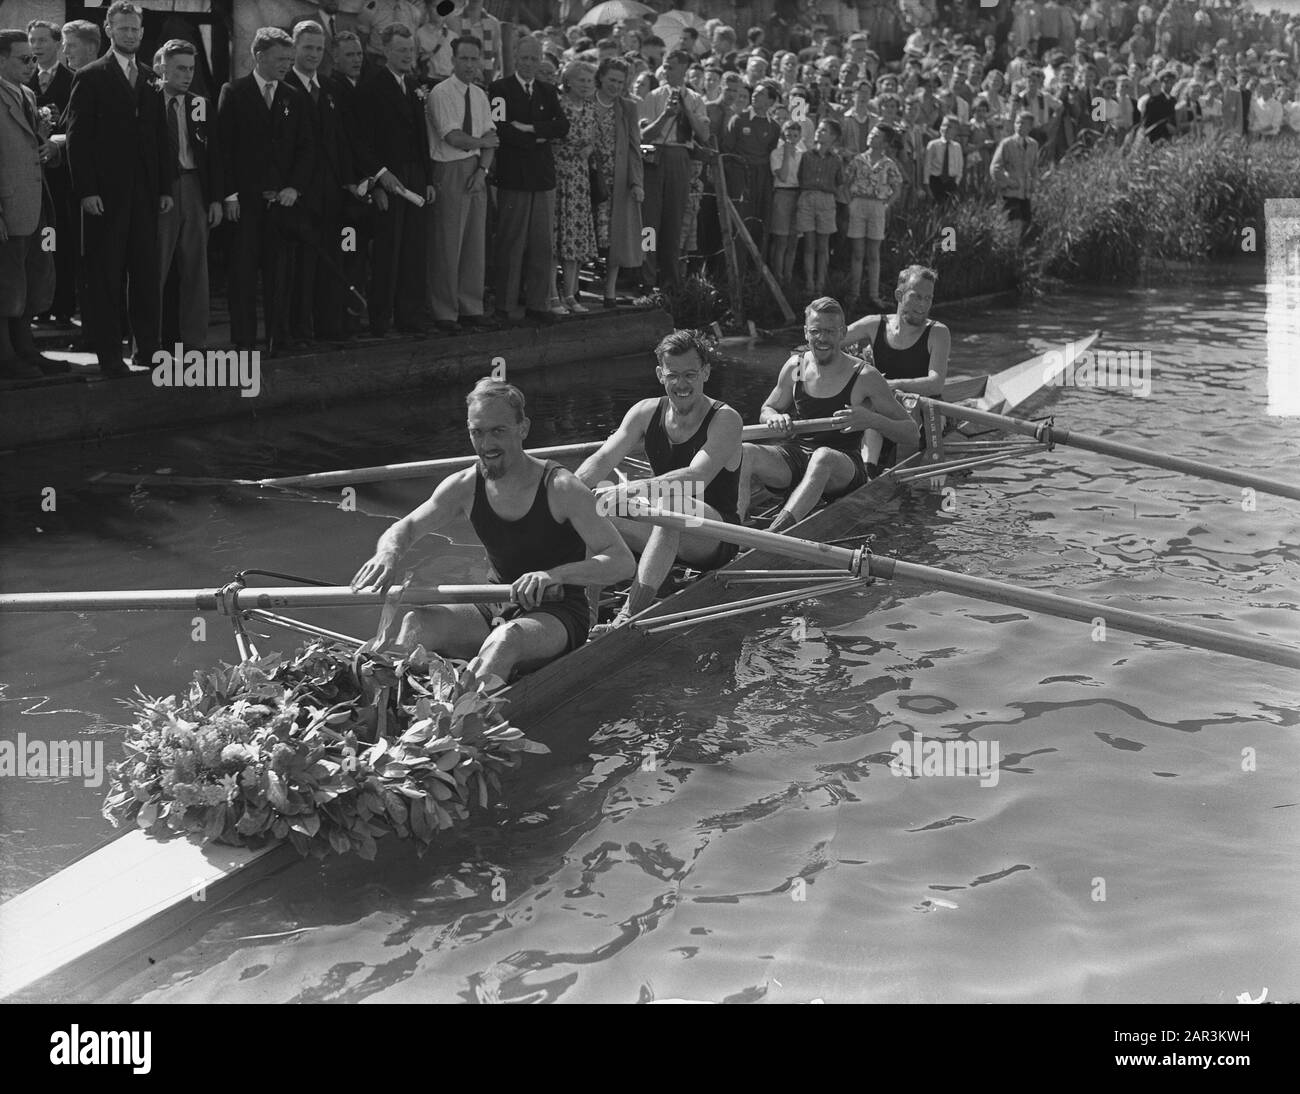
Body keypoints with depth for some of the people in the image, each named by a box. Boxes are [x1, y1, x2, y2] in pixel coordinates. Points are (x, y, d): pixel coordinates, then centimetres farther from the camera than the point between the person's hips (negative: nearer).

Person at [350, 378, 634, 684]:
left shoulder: (561, 489, -16)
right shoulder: (464, 487, -2)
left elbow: (623, 562, -20)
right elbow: (406, 528, 7)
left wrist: (554, 574, -36)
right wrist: (388, 552, -19)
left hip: (557, 615, -5)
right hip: (497, 608, 5)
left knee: (506, 639, -38)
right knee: (417, 623, -20)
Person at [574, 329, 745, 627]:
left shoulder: (725, 420, -12)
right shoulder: (646, 413, 5)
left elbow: (697, 477, -28)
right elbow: (603, 459, -7)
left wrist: (628, 490, -42)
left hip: (715, 540, -6)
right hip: (665, 535, 6)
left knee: (669, 503, -38)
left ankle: (630, 616, -49)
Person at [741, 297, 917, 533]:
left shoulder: (864, 376, -4)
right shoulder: (795, 367, 8)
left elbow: (911, 433, -3)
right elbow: (766, 410, 23)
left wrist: (871, 420, -22)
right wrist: (775, 418, -3)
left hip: (843, 465, -4)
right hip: (795, 455, 4)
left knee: (823, 457, -40)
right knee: (745, 453, -24)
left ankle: (776, 531, -58)